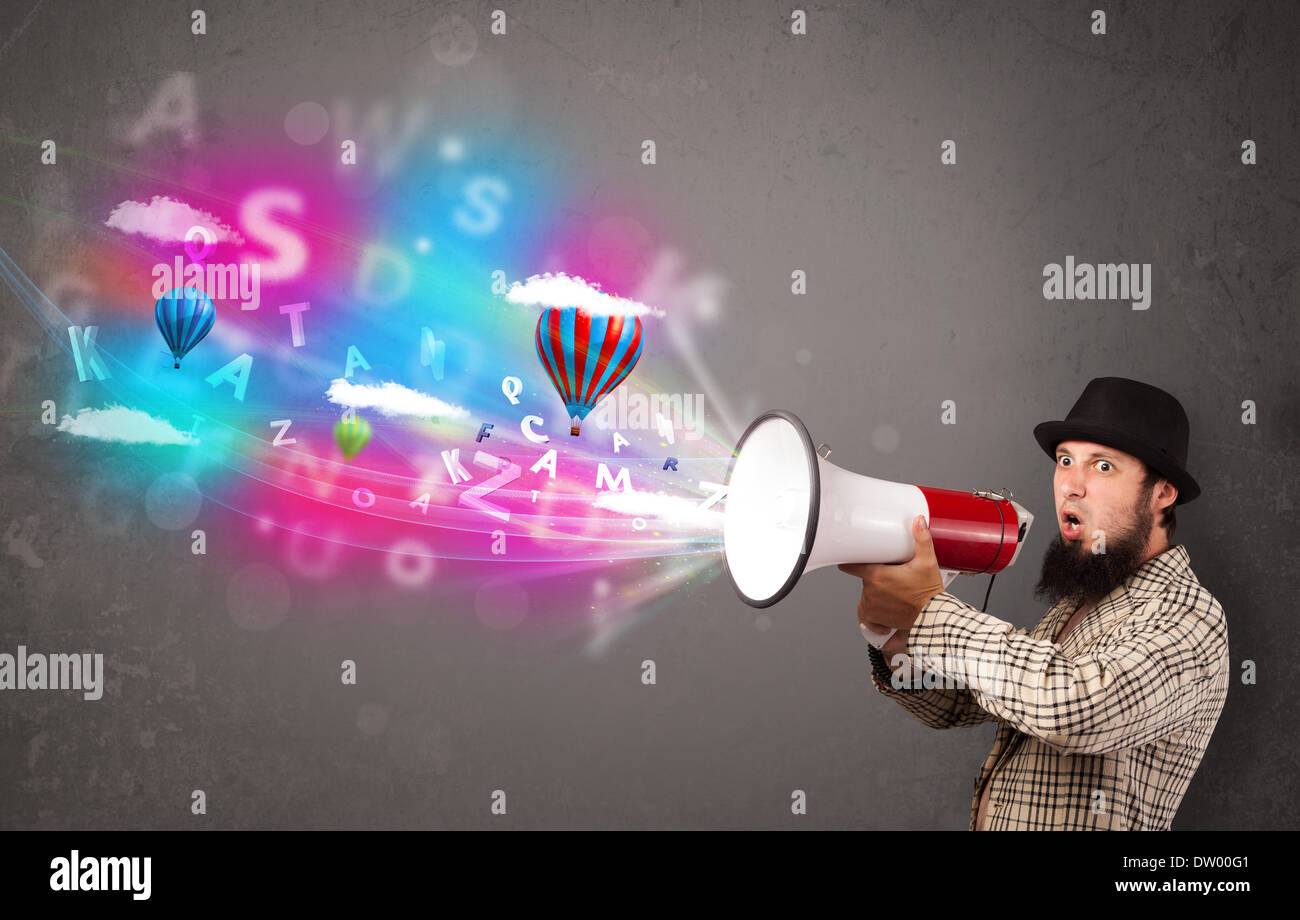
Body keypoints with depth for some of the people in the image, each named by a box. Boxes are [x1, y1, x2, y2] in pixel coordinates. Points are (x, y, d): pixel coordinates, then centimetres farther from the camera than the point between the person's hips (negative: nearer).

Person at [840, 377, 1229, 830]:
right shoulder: (1073, 606, 13)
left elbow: (1082, 704, -27)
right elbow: (955, 703, 14)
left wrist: (929, 611, -21)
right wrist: (897, 645, -5)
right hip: (993, 821, 5)